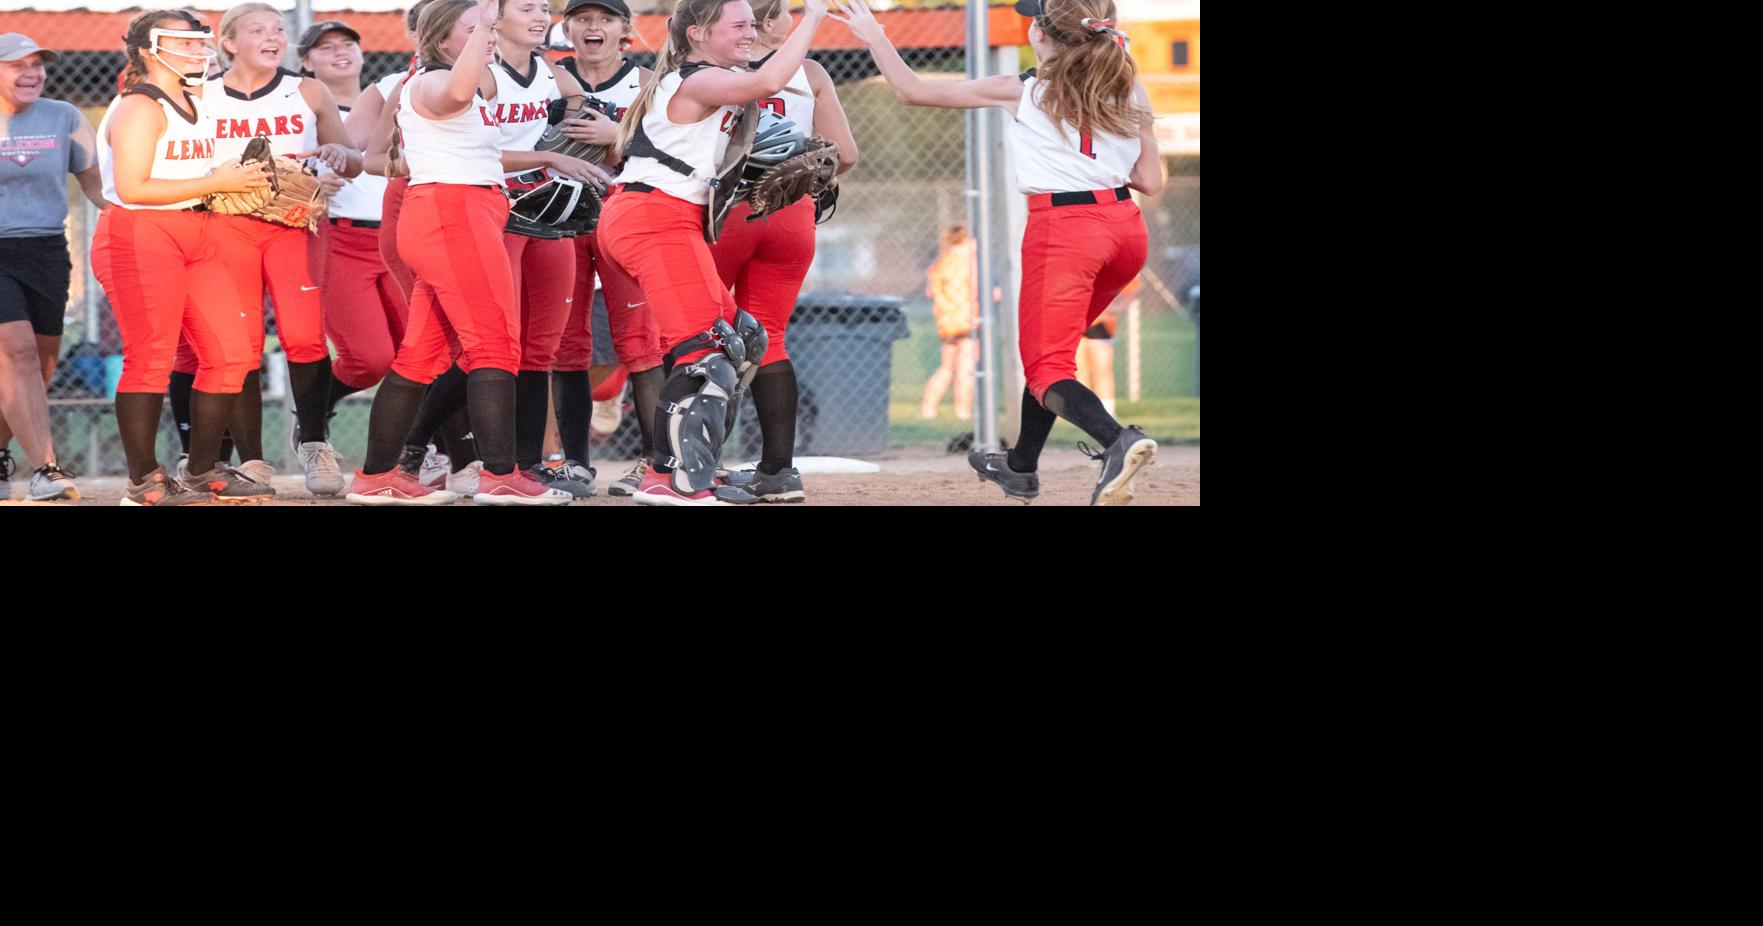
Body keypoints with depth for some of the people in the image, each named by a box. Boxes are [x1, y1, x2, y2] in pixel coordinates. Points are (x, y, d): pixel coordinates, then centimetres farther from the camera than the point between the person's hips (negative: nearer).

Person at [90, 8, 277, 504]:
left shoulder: (195, 103, 18)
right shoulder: (139, 108, -11)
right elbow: (131, 188, -19)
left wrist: (242, 177, 10)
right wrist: (215, 182, -16)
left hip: (198, 236, 9)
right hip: (140, 237, -9)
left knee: (232, 353, 5)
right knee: (150, 360, -8)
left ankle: (204, 471, 15)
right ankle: (144, 481, -1)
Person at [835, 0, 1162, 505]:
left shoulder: (1020, 92, -3)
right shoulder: (1131, 93, 6)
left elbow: (913, 90, 4)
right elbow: (1150, 180, 8)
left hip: (1064, 228, -6)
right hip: (1127, 227, 6)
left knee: (1048, 369, -5)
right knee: (1049, 348, 25)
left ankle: (1118, 441, -34)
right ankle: (1021, 467, 37)